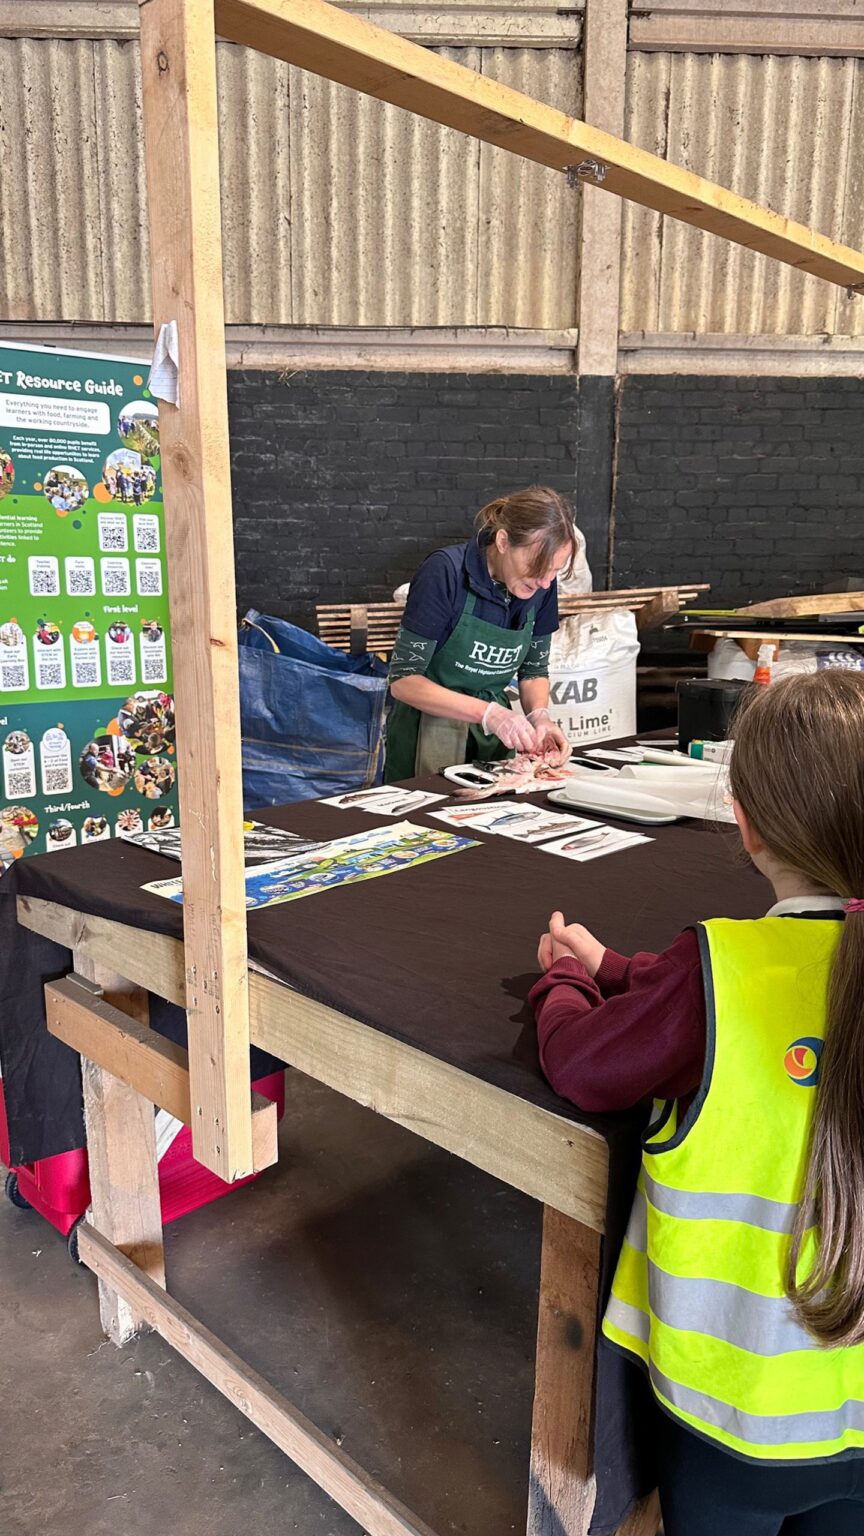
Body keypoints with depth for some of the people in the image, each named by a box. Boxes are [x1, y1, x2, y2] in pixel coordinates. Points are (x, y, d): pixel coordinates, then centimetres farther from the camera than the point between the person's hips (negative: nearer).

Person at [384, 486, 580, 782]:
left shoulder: (541, 586, -8)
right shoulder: (445, 572, -22)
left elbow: (534, 671, 6)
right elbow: (403, 680, -22)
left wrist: (539, 716, -15)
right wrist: (489, 713, -31)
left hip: (493, 735, 5)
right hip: (429, 732, -4)